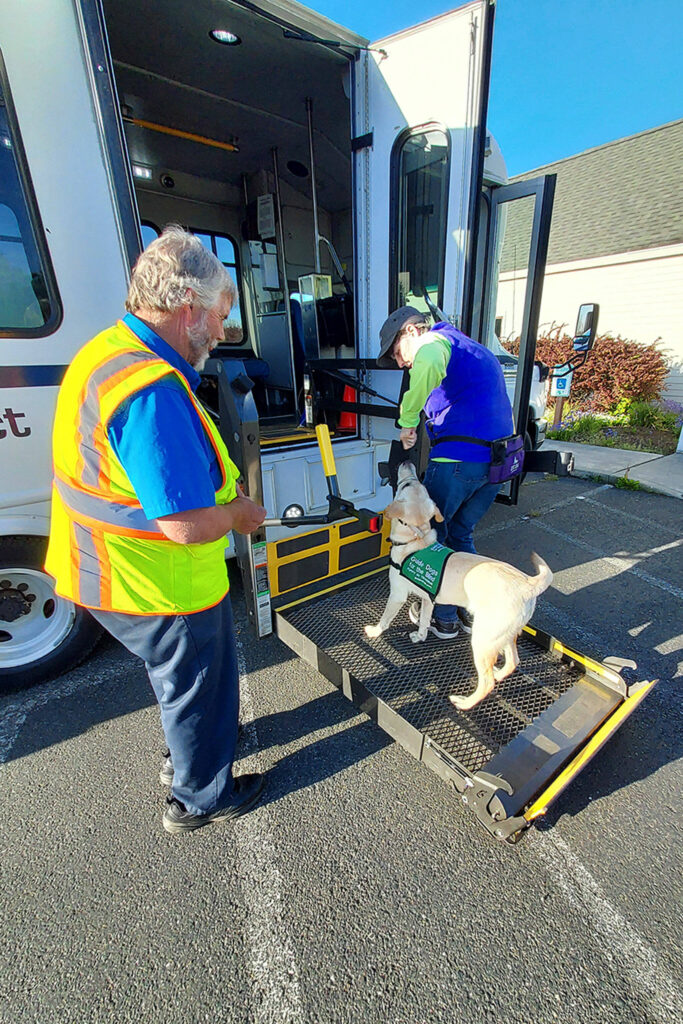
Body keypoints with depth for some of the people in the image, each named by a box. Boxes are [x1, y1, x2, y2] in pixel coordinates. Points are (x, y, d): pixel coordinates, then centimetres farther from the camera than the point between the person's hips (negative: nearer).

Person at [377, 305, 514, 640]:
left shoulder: (433, 340, -1)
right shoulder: (474, 350, 28)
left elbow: (429, 367, -28)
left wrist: (407, 421, -17)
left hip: (458, 458, -9)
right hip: (498, 460, 9)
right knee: (461, 535, 23)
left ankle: (443, 618, 21)